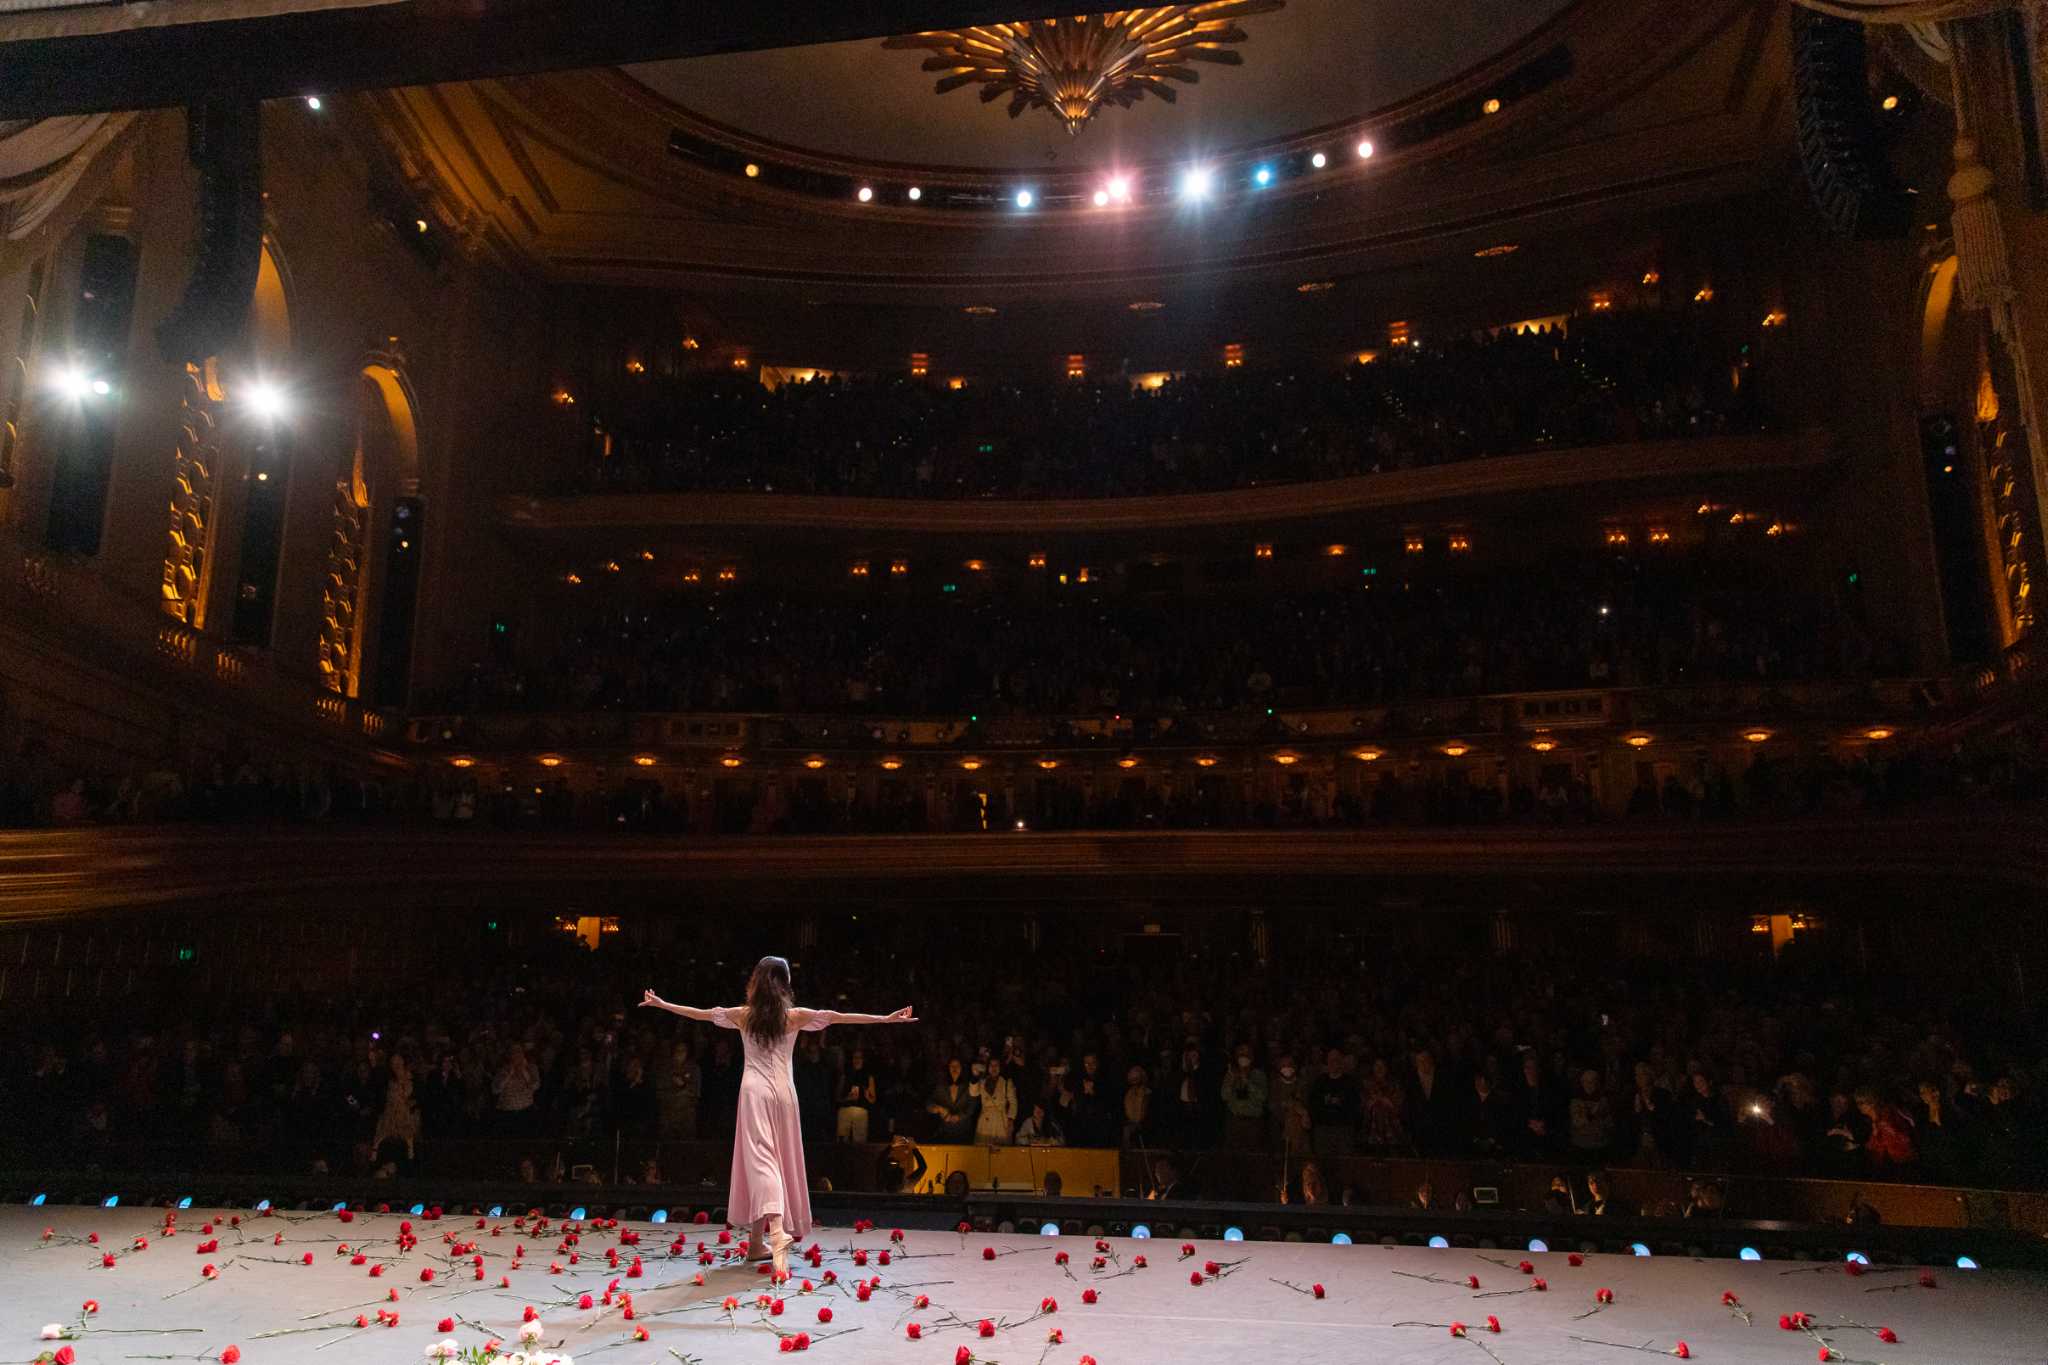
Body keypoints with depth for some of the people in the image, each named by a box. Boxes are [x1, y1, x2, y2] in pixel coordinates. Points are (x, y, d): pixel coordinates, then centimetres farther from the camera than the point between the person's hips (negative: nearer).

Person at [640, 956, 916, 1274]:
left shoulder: (743, 1015, 3)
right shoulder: (795, 1017, 0)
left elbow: (700, 1013, 13)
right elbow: (840, 1017, -1)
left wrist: (661, 1004, 27)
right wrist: (887, 1018, 0)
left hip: (754, 1090, 0)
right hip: (783, 1090, 1)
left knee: (758, 1156, -7)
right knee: (782, 1159, 10)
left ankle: (776, 1228, -27)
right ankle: (759, 1239, 17)